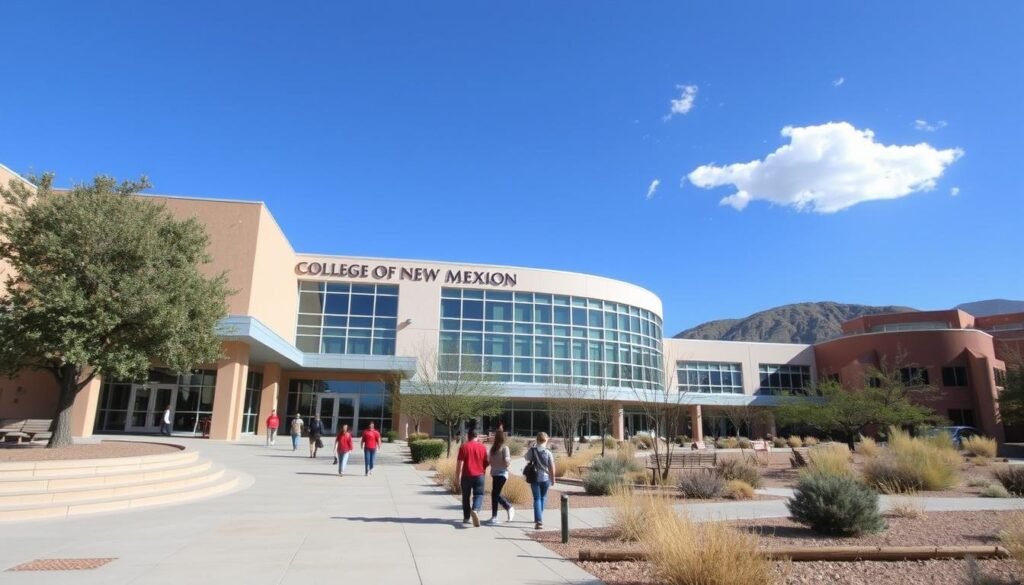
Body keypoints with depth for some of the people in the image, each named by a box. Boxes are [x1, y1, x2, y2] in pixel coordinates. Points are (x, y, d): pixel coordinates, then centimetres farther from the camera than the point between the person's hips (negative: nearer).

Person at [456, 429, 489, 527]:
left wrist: (457, 477, -3)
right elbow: (486, 463, 11)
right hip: (479, 476, 1)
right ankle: (475, 510, -24)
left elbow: (459, 463, -8)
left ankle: (466, 518, 18)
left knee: (466, 496, 13)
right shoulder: (483, 447, 5)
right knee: (478, 495, 2)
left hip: (466, 476, -1)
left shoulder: (464, 447, -4)